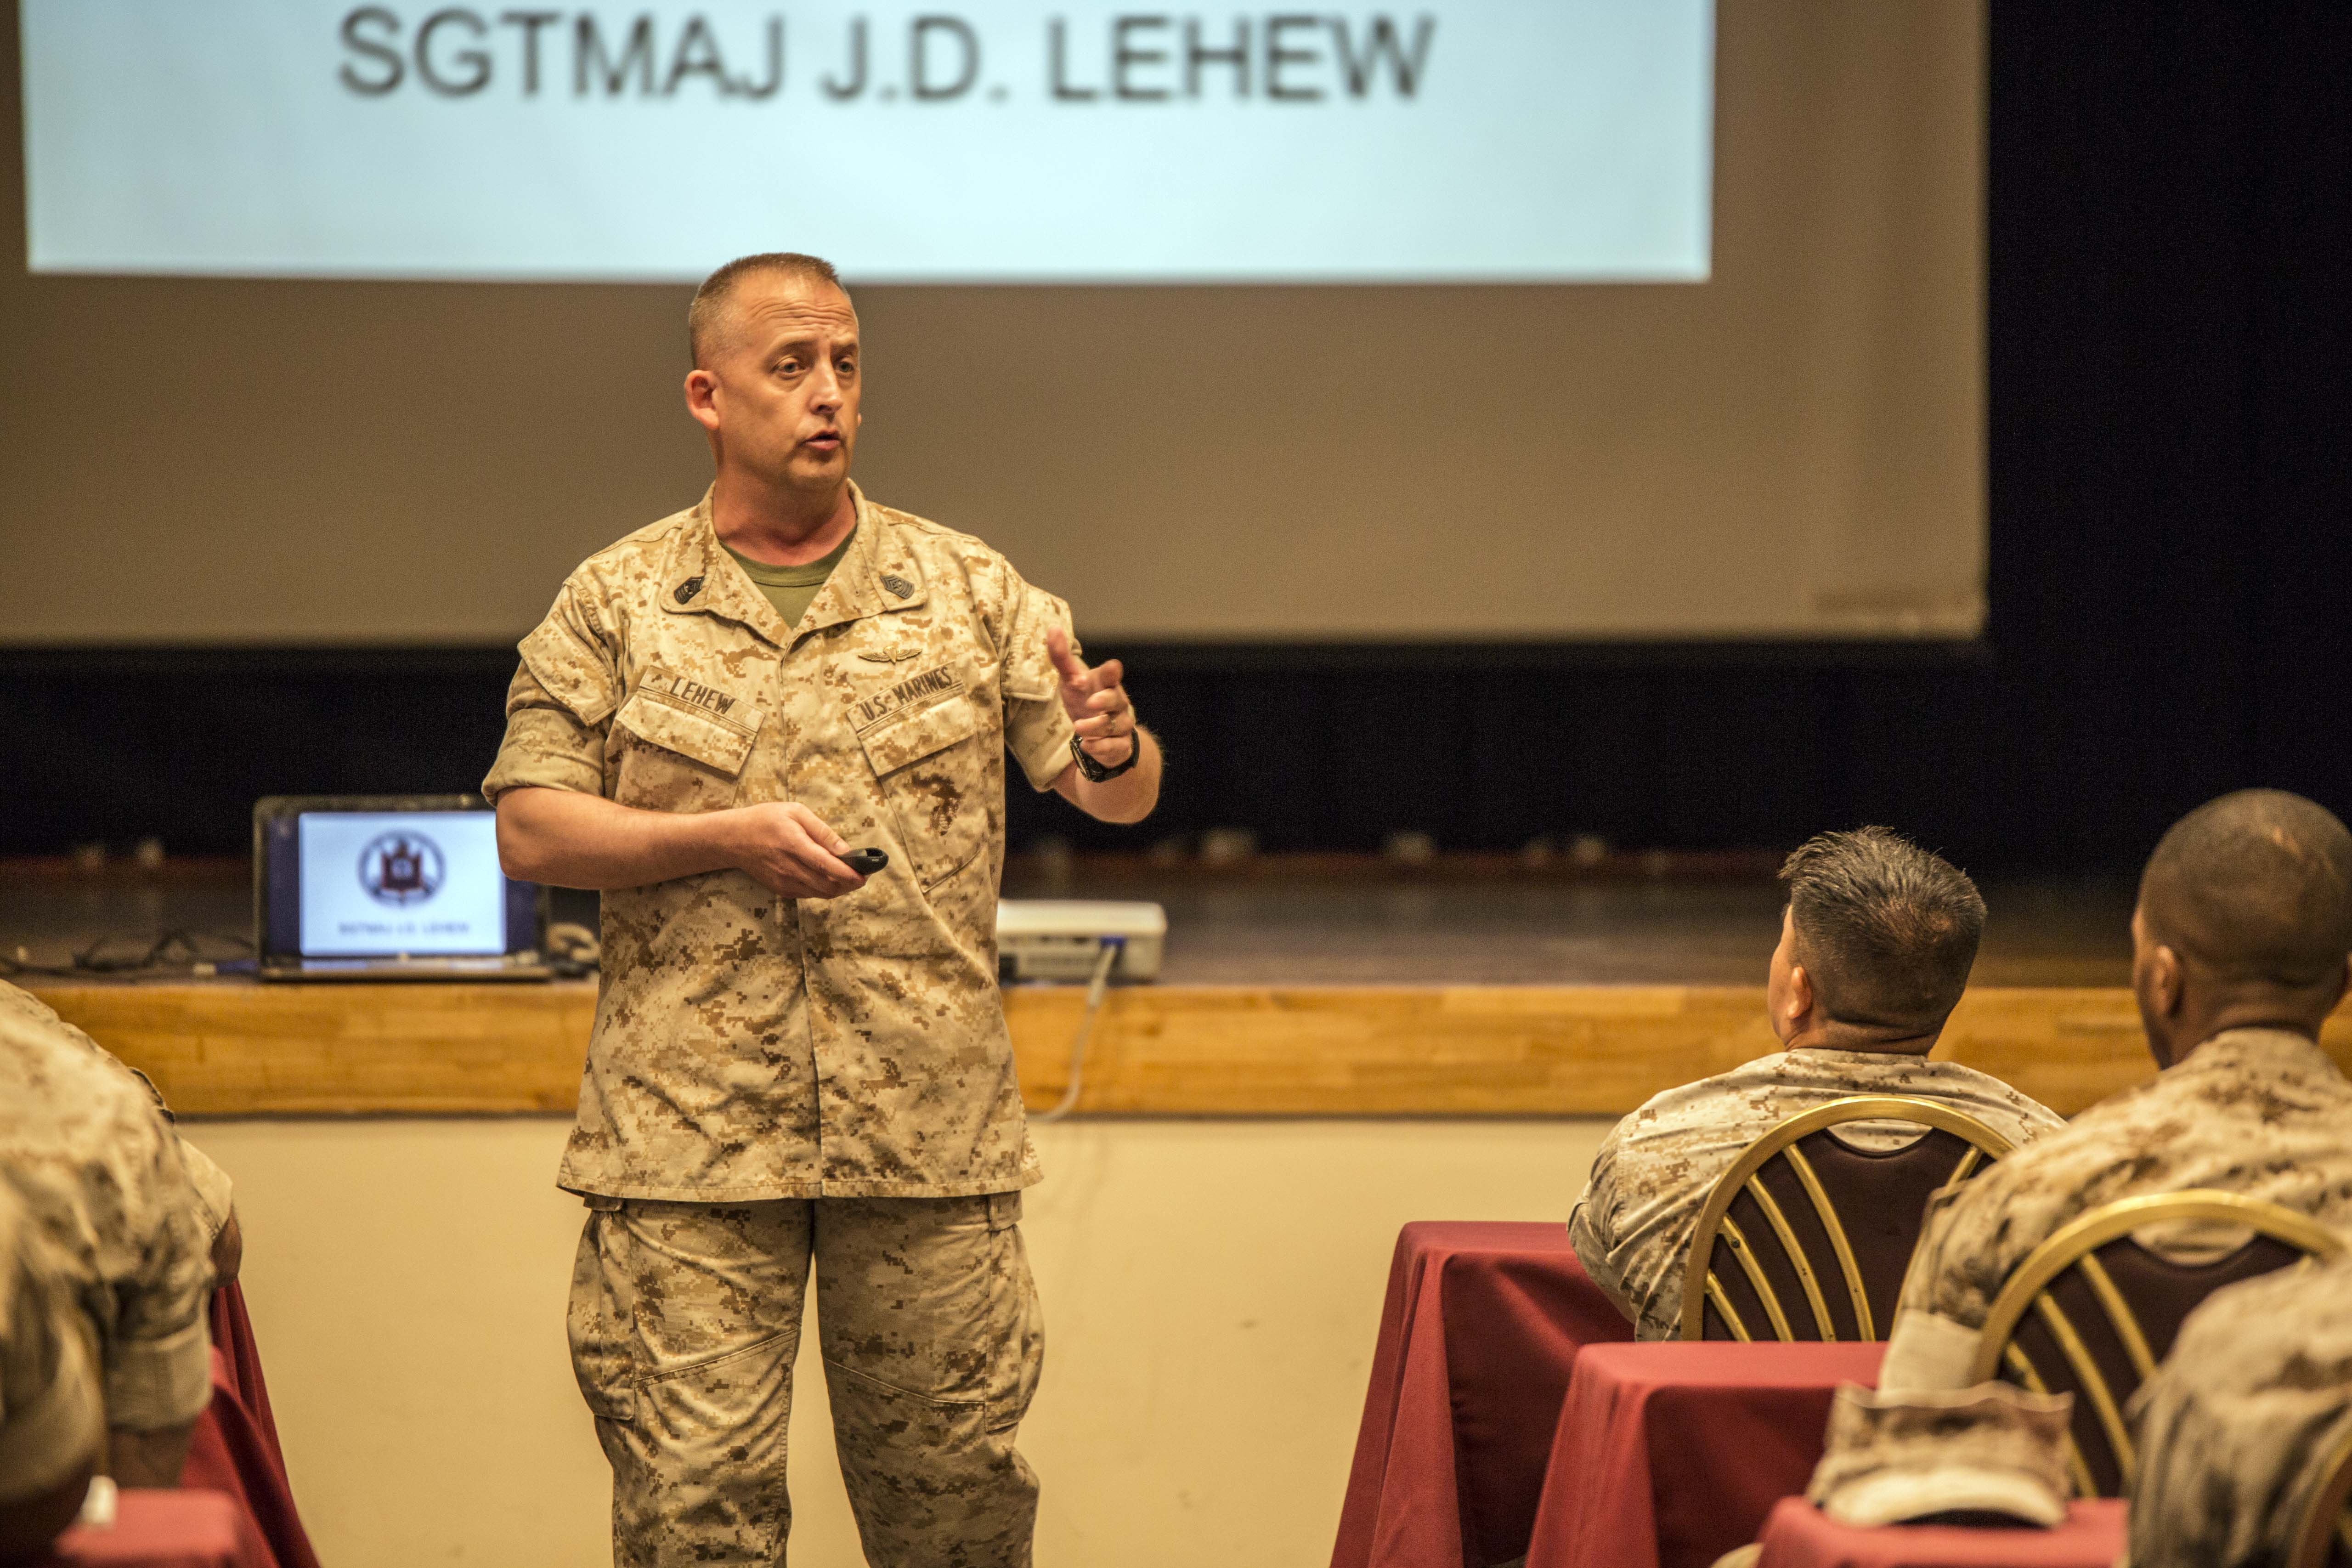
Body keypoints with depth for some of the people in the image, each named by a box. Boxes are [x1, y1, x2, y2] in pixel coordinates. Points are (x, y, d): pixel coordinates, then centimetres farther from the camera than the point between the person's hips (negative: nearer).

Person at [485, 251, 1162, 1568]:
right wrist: (728, 839, -13)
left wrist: (1114, 750, -20)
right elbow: (530, 830, 0)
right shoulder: (617, 605, 5)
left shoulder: (972, 592, 8)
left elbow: (1119, 798, 4)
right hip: (689, 1138, -1)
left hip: (929, 1139, 1)